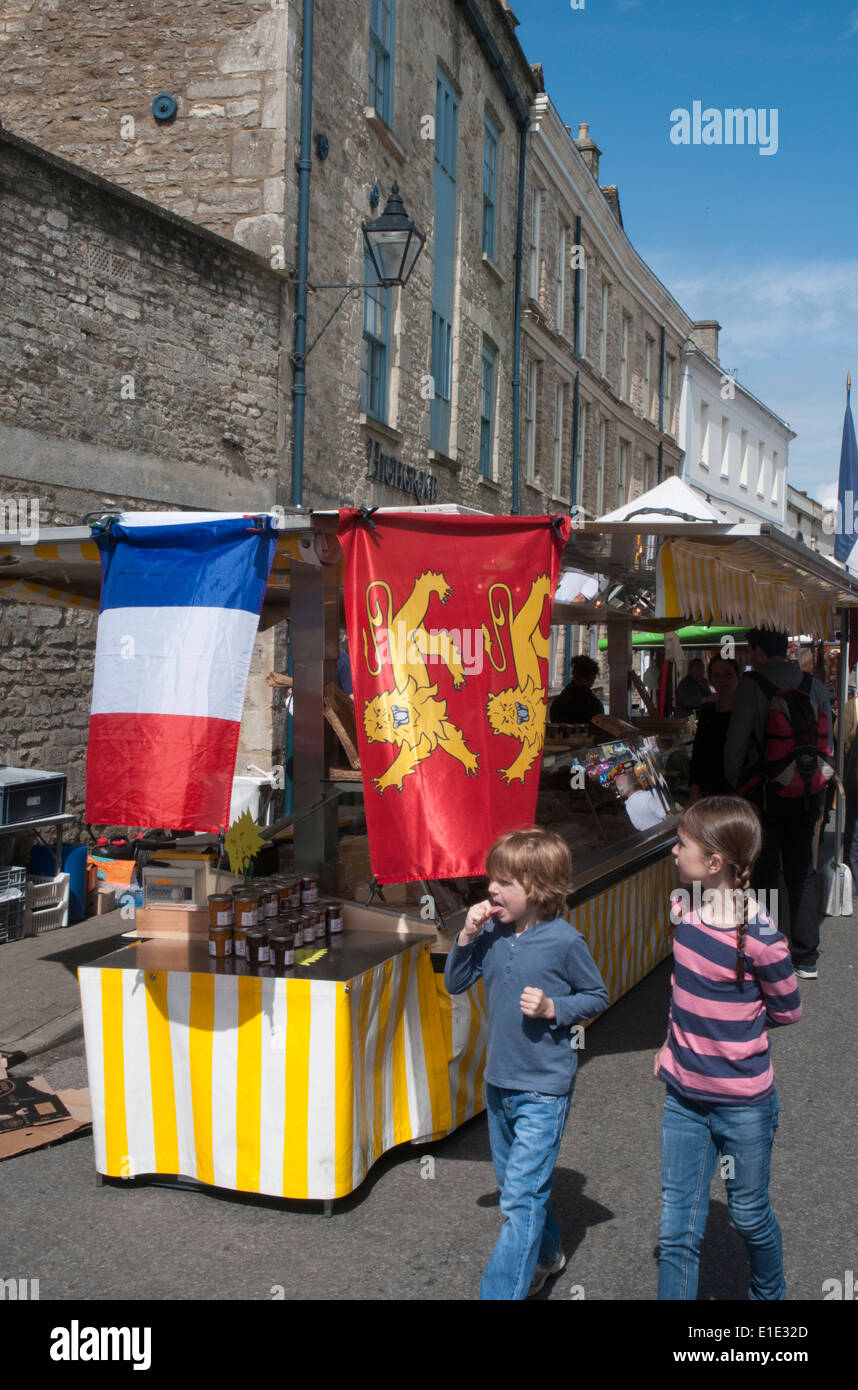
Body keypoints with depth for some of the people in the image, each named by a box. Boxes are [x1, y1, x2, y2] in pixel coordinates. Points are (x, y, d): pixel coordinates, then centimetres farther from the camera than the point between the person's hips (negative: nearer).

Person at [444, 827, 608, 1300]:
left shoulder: (564, 940, -16)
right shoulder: (493, 933, -3)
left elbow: (597, 996, -3)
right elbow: (454, 983, 5)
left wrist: (553, 1008, -19)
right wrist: (467, 937, -11)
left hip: (544, 1088, -6)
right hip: (499, 1082, 7)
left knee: (521, 1195, -9)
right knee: (515, 1181, 23)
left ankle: (501, 1290, -3)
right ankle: (546, 1254, 45)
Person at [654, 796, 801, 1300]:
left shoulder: (760, 937, -23)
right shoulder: (683, 912, -4)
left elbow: (788, 1010, -8)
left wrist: (732, 1019, -4)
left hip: (743, 1104, -5)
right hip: (683, 1095, 5)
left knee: (750, 1214, 18)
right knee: (676, 1227, 9)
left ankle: (771, 1294, 44)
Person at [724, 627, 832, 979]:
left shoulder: (750, 686, -10)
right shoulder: (814, 685, 3)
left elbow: (736, 742, -13)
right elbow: (827, 742, 6)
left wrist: (734, 784, 1)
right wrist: (817, 791, 13)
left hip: (764, 792, -4)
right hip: (805, 792, 4)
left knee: (763, 871, 5)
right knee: (802, 873, 12)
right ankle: (806, 958, 16)